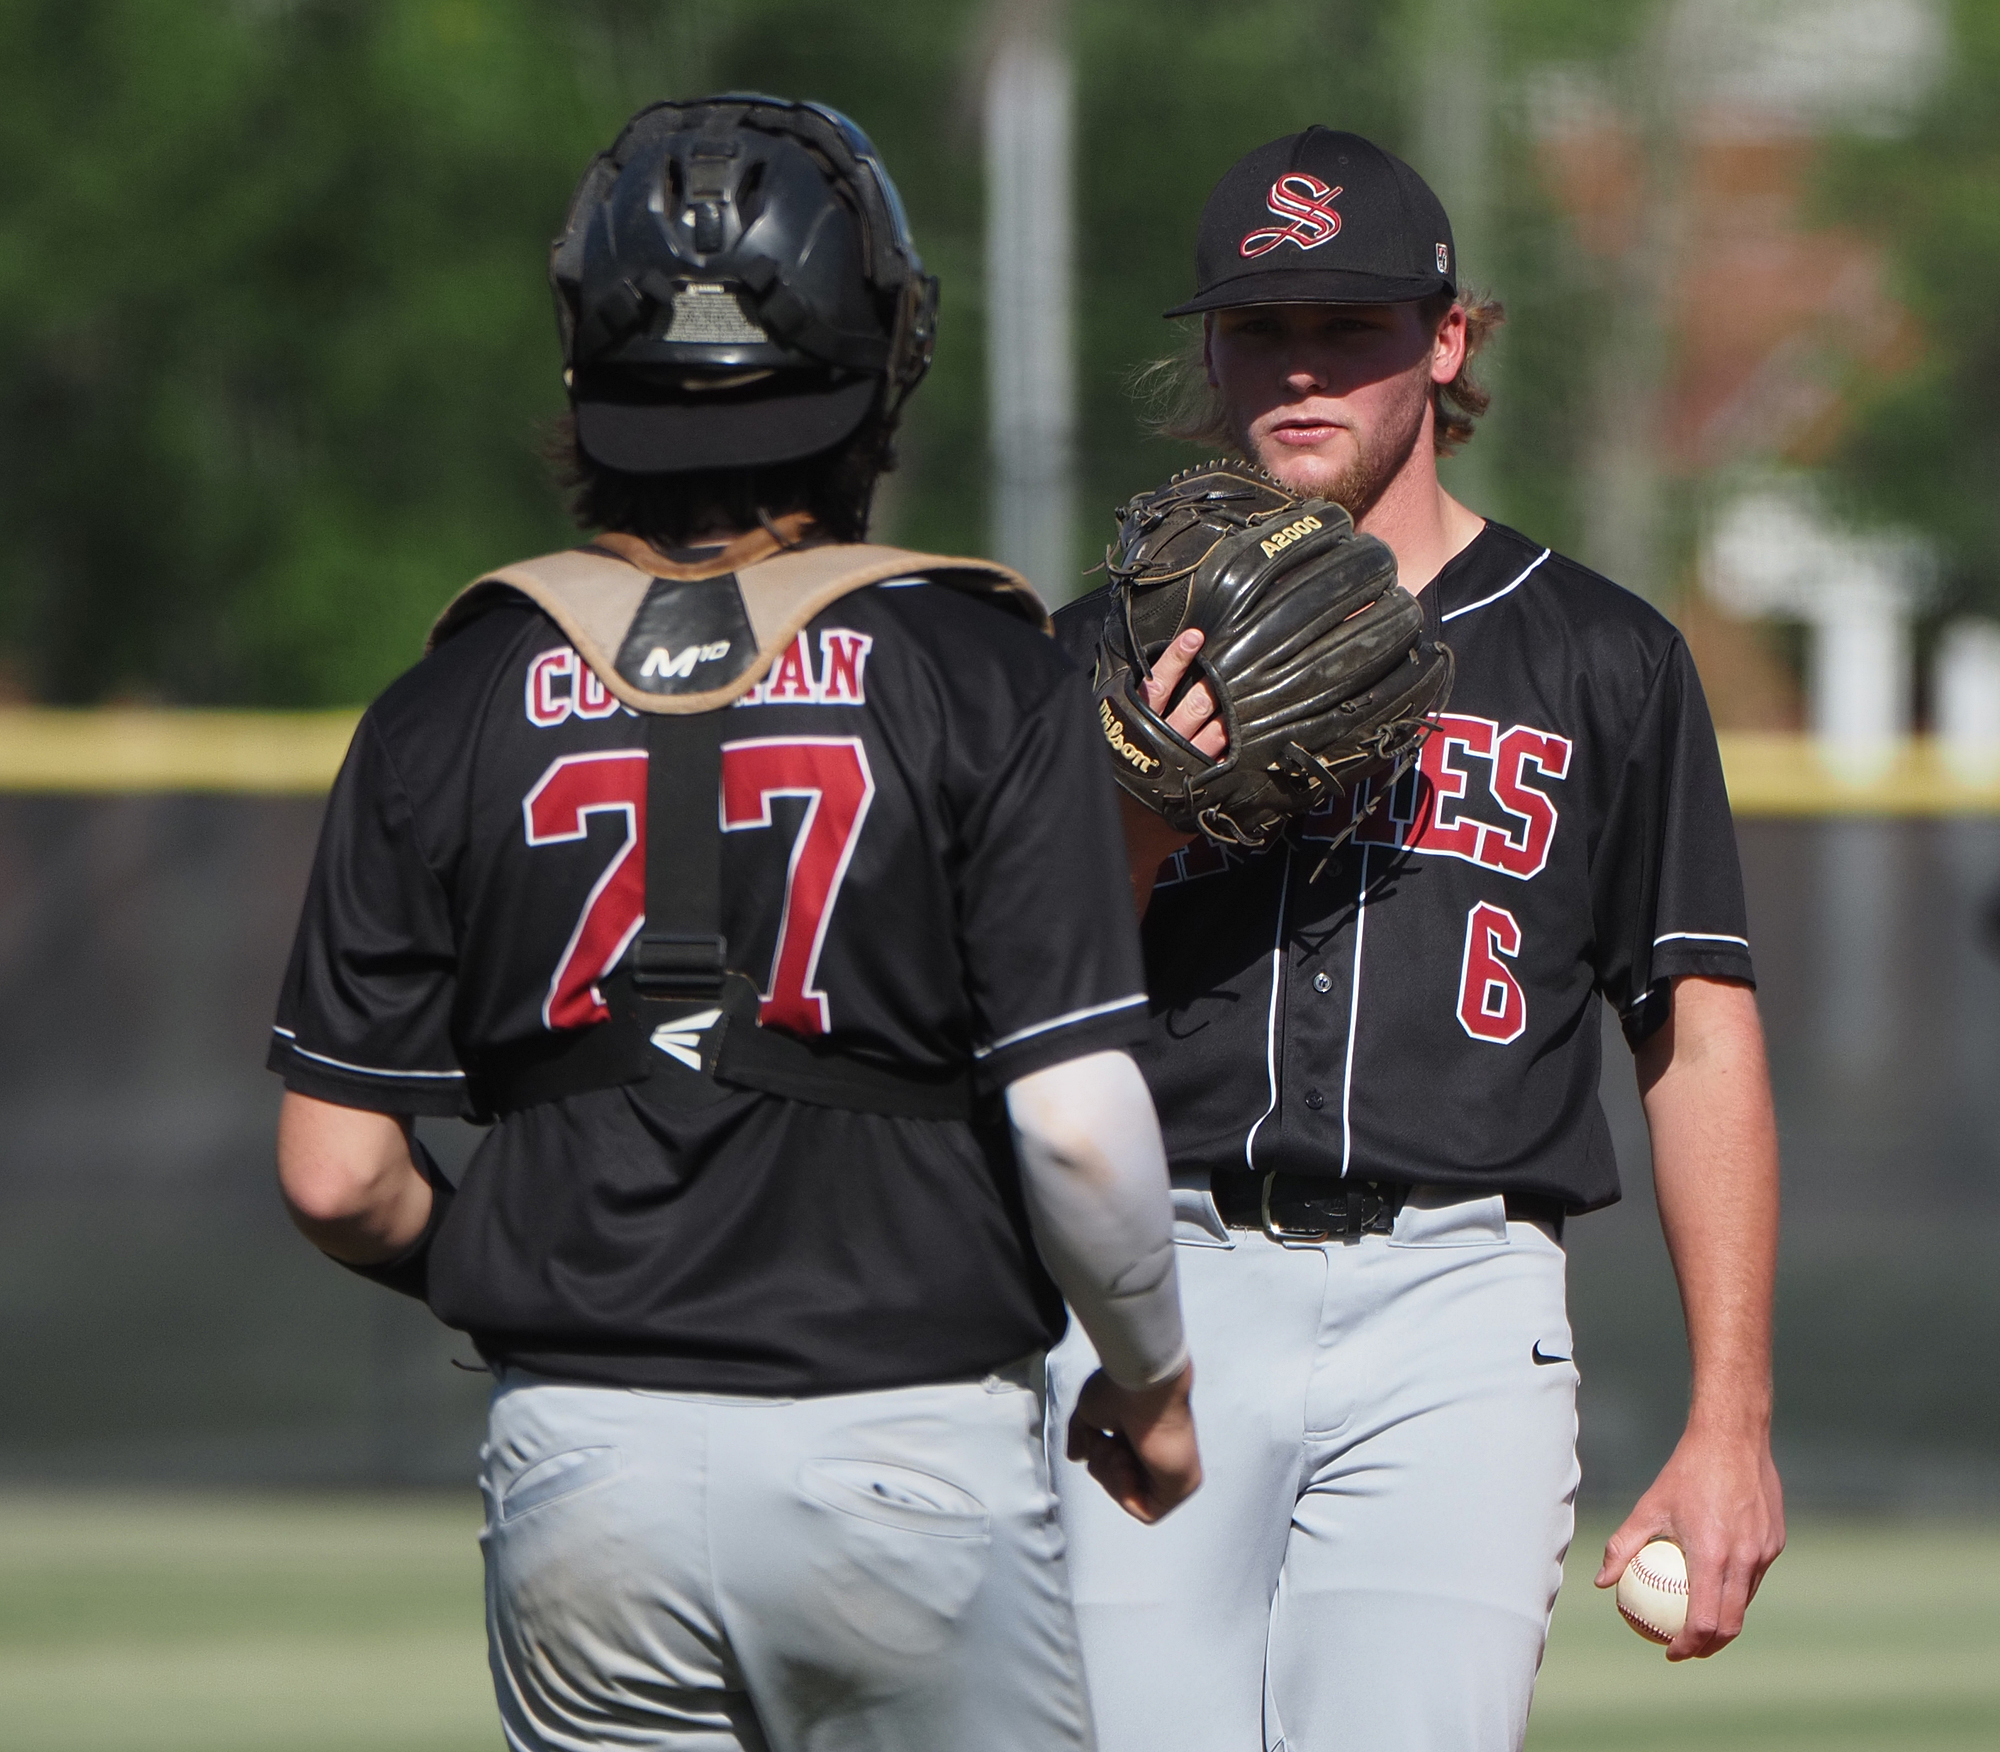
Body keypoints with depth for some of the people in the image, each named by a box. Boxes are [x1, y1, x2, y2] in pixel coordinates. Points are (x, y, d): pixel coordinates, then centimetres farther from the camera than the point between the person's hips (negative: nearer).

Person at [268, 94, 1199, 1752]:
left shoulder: (452, 708, 2)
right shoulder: (979, 679, -6)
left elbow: (338, 1174, 2)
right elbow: (1077, 1119, -11)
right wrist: (1151, 1379, 6)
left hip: (579, 1457, 3)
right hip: (906, 1438, -3)